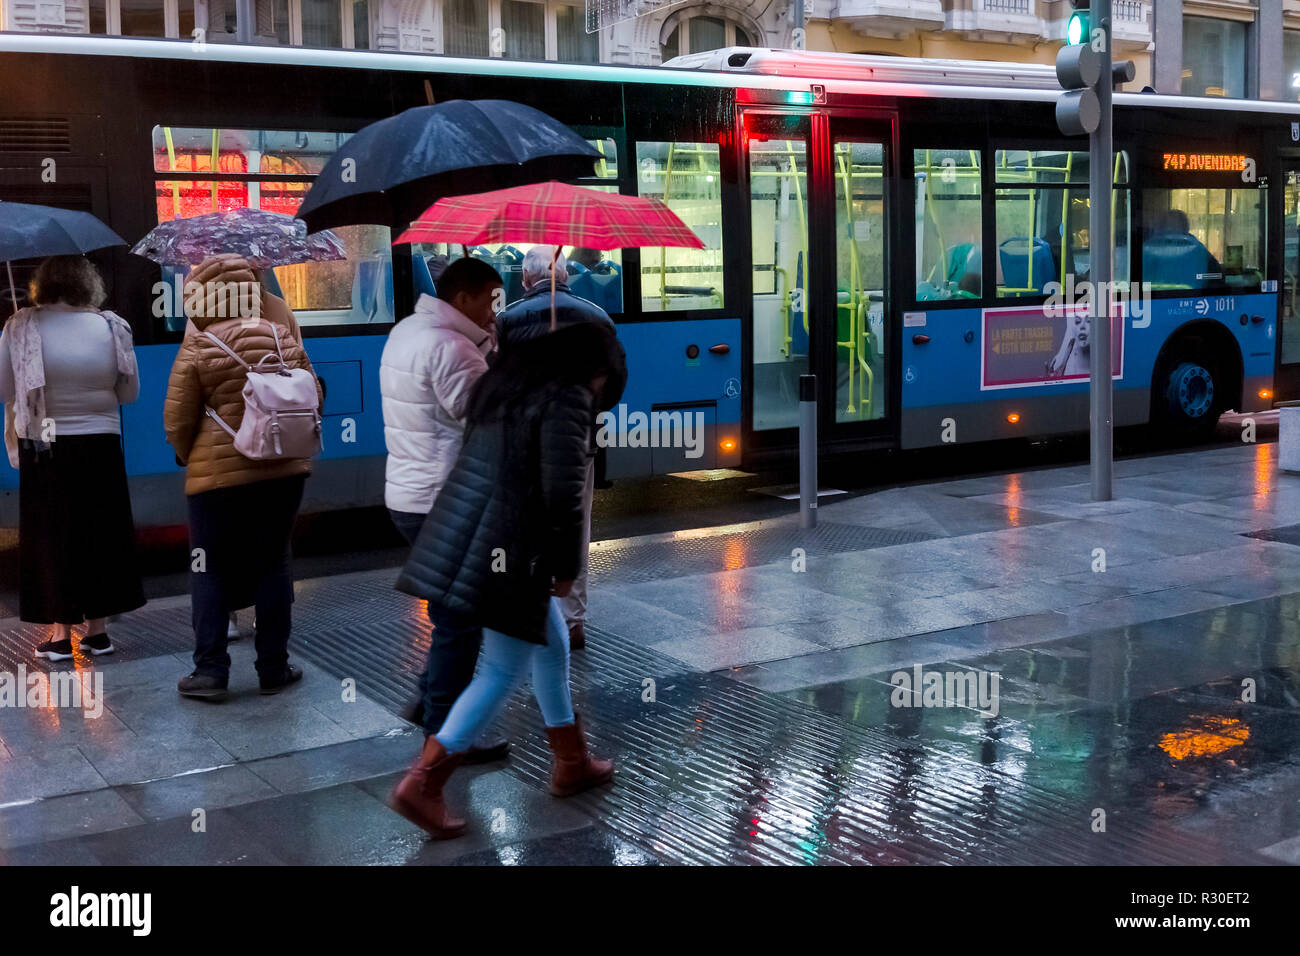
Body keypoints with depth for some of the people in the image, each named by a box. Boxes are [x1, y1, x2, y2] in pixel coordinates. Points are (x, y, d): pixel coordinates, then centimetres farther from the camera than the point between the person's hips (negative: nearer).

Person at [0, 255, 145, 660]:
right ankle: (97, 629, 18)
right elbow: (130, 394, 3)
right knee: (100, 535, 12)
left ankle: (63, 634, 12)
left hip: (43, 448, -2)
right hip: (101, 446, 2)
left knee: (52, 538, 8)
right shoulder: (112, 326, -3)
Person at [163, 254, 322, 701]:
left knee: (210, 570, 7)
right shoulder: (282, 339, 1)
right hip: (283, 468, 3)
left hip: (219, 472, -3)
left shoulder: (197, 348, -9)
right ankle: (273, 667, 13)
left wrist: (190, 458, 14)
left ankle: (210, 670, 4)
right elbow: (311, 397, 10)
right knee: (273, 564, 10)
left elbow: (177, 420, -5)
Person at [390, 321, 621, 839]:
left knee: (552, 645, 22)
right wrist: (568, 567, -5)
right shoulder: (568, 399, -13)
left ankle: (572, 763, 34)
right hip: (509, 550, -9)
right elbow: (563, 495, -20)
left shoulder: (506, 380, 14)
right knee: (504, 672, 2)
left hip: (463, 537, 10)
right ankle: (422, 784, 2)